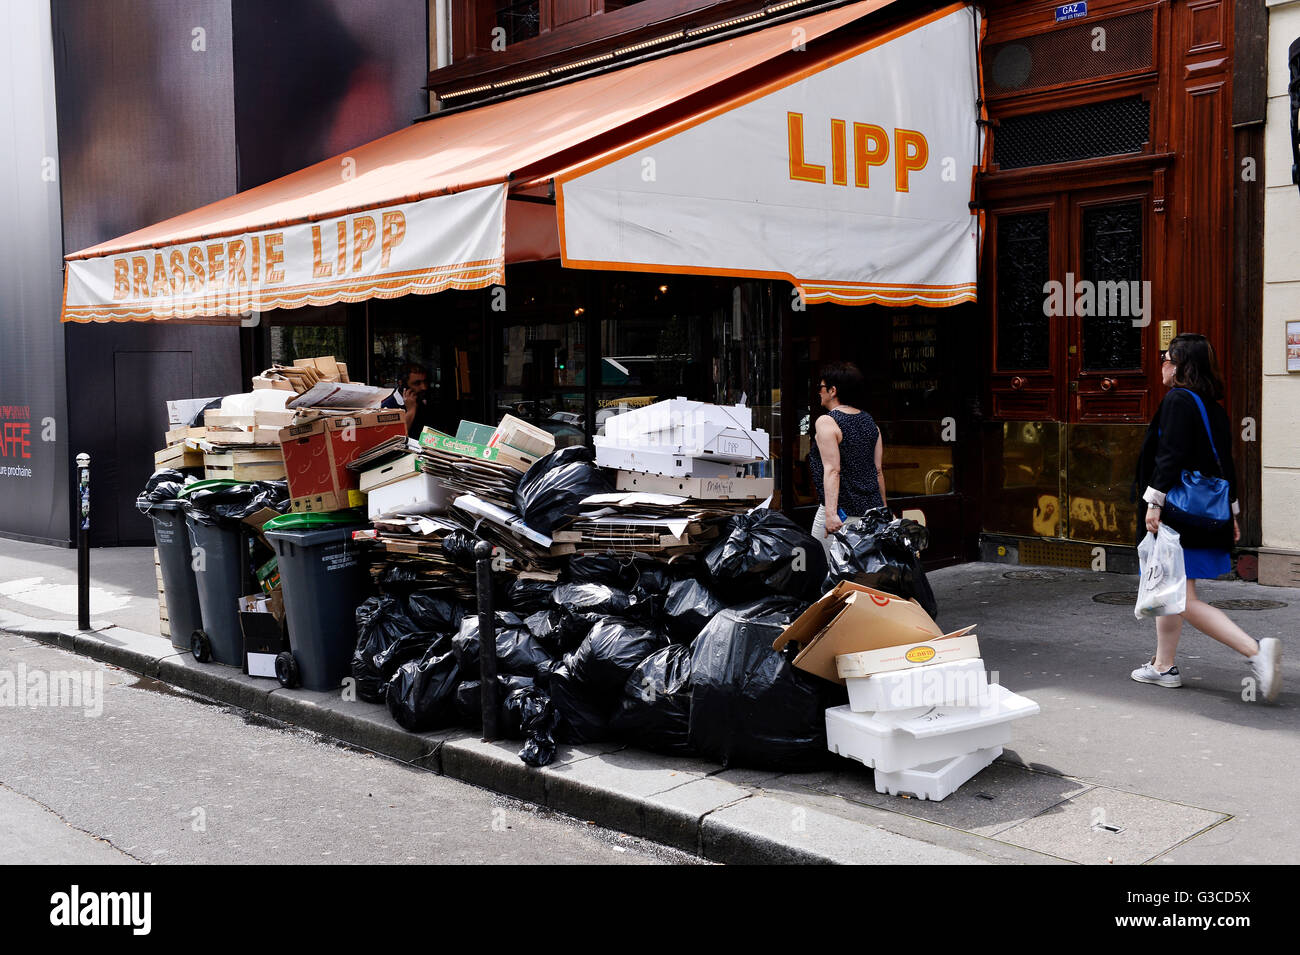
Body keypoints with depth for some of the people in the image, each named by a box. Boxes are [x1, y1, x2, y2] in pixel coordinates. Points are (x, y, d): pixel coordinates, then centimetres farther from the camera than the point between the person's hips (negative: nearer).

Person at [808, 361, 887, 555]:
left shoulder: (827, 422, -9)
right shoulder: (870, 422, 12)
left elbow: (832, 470, -19)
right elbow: (878, 470, 14)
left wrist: (831, 513, -24)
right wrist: (883, 509, 22)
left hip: (841, 511, -7)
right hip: (872, 509, 7)